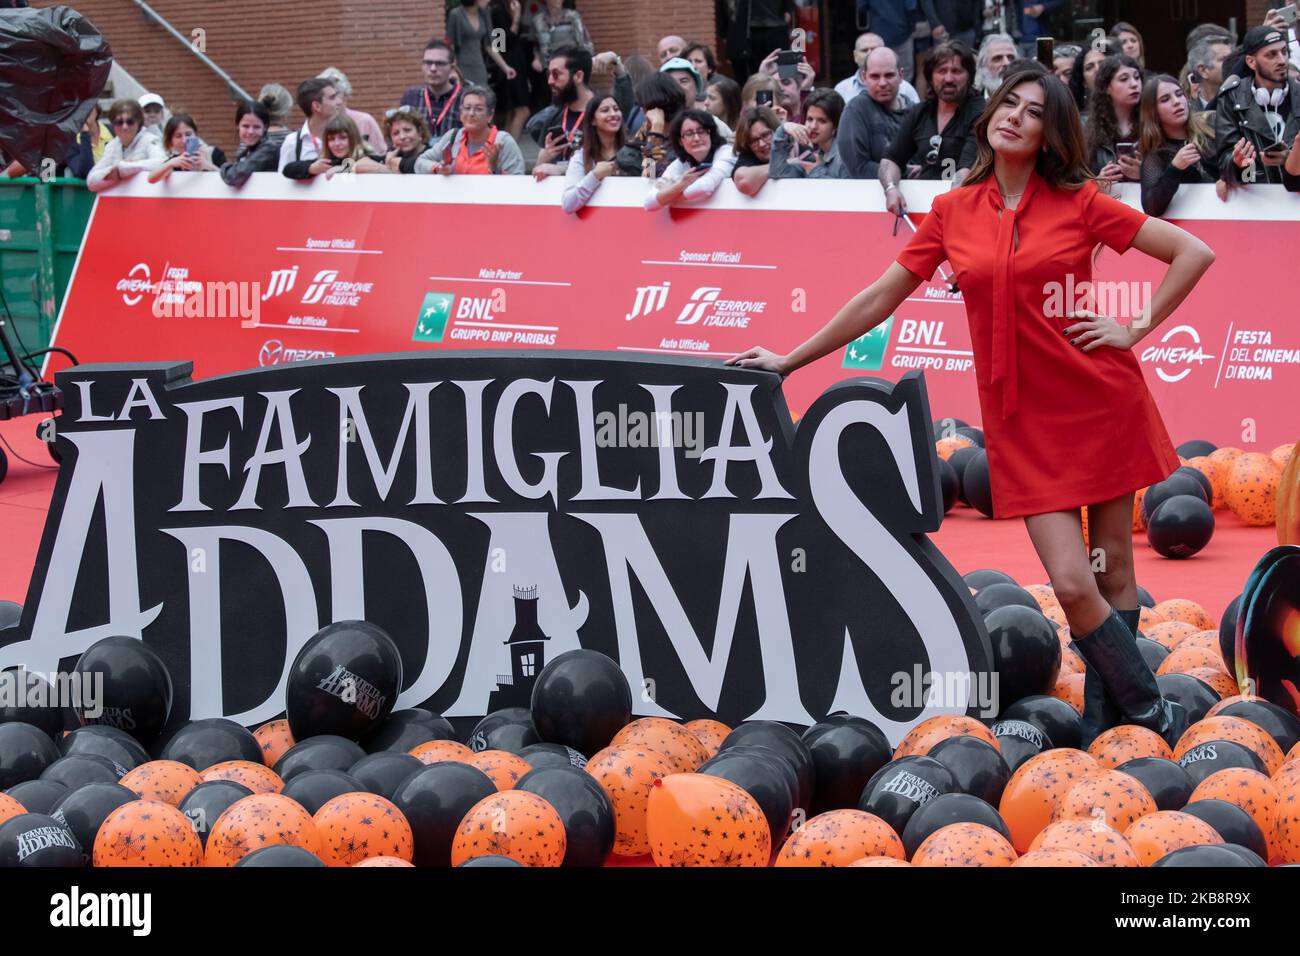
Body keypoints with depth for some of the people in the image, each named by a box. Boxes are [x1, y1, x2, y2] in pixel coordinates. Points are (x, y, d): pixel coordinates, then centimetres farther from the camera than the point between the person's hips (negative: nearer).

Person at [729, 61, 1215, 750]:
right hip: (1021, 418, 1)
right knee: (1071, 583, -8)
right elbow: (879, 299, 10)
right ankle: (1152, 712, 9)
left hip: (1100, 402, -1)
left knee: (1111, 570, 4)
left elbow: (1193, 253, 2)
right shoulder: (952, 213, 5)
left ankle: (1106, 721, 16)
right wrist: (788, 362, 10)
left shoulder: (1078, 203, -1)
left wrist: (1137, 329, -4)